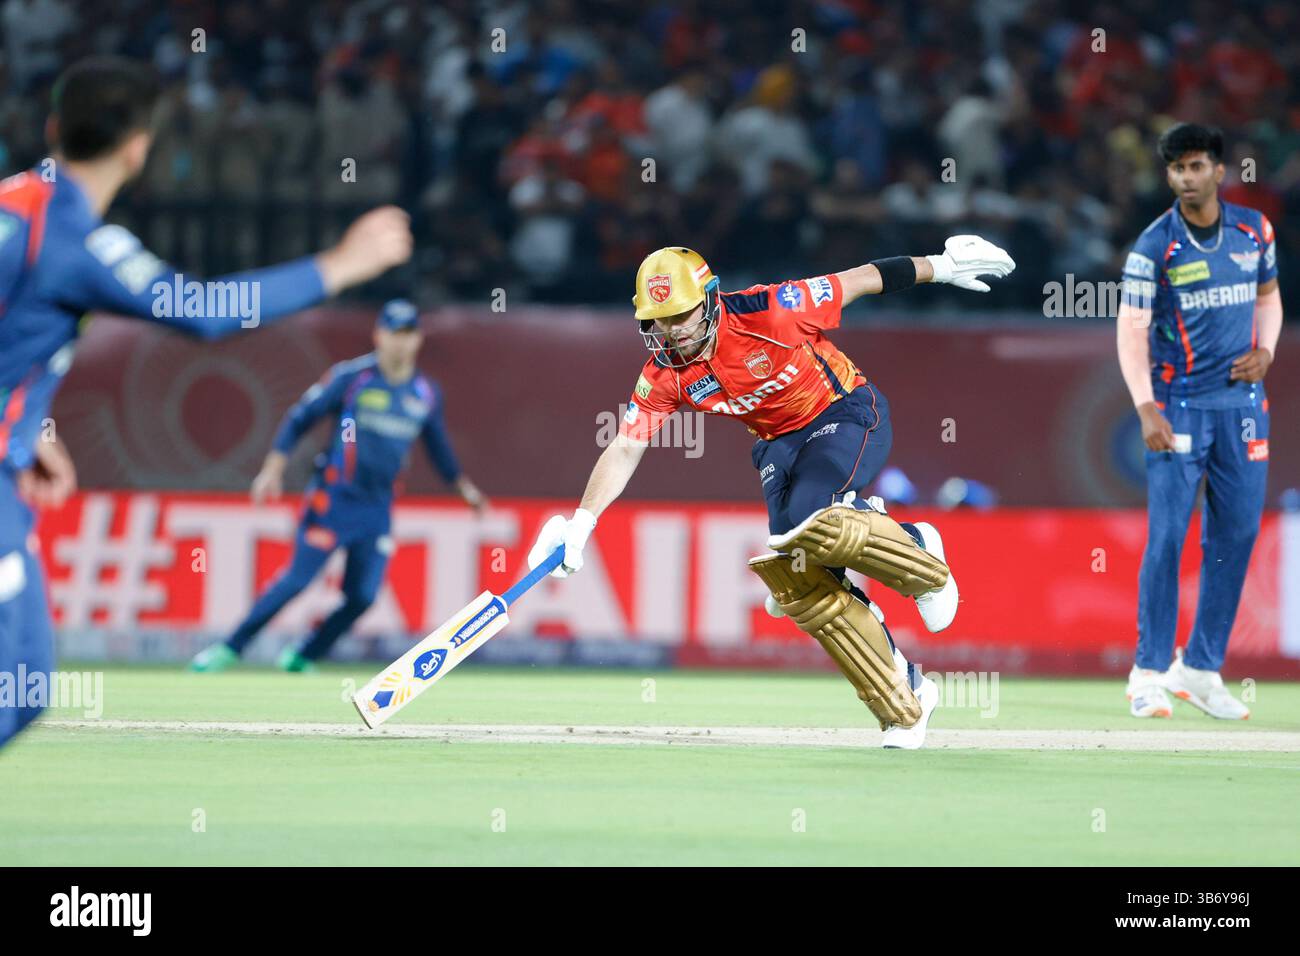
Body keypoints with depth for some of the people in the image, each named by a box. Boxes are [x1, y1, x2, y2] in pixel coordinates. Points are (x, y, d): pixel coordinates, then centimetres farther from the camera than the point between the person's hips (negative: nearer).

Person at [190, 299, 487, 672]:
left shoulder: (427, 394, 7)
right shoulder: (350, 376, -7)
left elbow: (438, 446, 23)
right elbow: (299, 418, -4)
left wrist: (463, 486, 16)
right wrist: (273, 469, -12)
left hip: (378, 508, 5)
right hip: (333, 498, -5)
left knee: (363, 596, -4)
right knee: (298, 578, -12)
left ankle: (301, 658, 13)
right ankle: (229, 648, -5)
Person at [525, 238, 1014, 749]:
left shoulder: (764, 313, -24)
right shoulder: (664, 374, -9)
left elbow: (857, 281, -15)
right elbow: (625, 448, -9)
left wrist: (941, 266, -8)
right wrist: (580, 522, -20)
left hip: (849, 415, -6)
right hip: (780, 445, 6)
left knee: (810, 521, -33)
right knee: (792, 571, -11)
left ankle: (920, 558, -4)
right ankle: (903, 701, -1)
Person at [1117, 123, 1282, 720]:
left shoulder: (1254, 230, 5)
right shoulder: (1154, 246, -8)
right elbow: (1131, 329, -11)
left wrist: (1265, 351, 1)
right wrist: (1145, 408, -22)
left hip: (1242, 400, 4)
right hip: (1179, 405, -4)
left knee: (1236, 535, 4)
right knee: (1167, 536, -9)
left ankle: (1201, 669, 13)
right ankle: (1149, 672, -1)